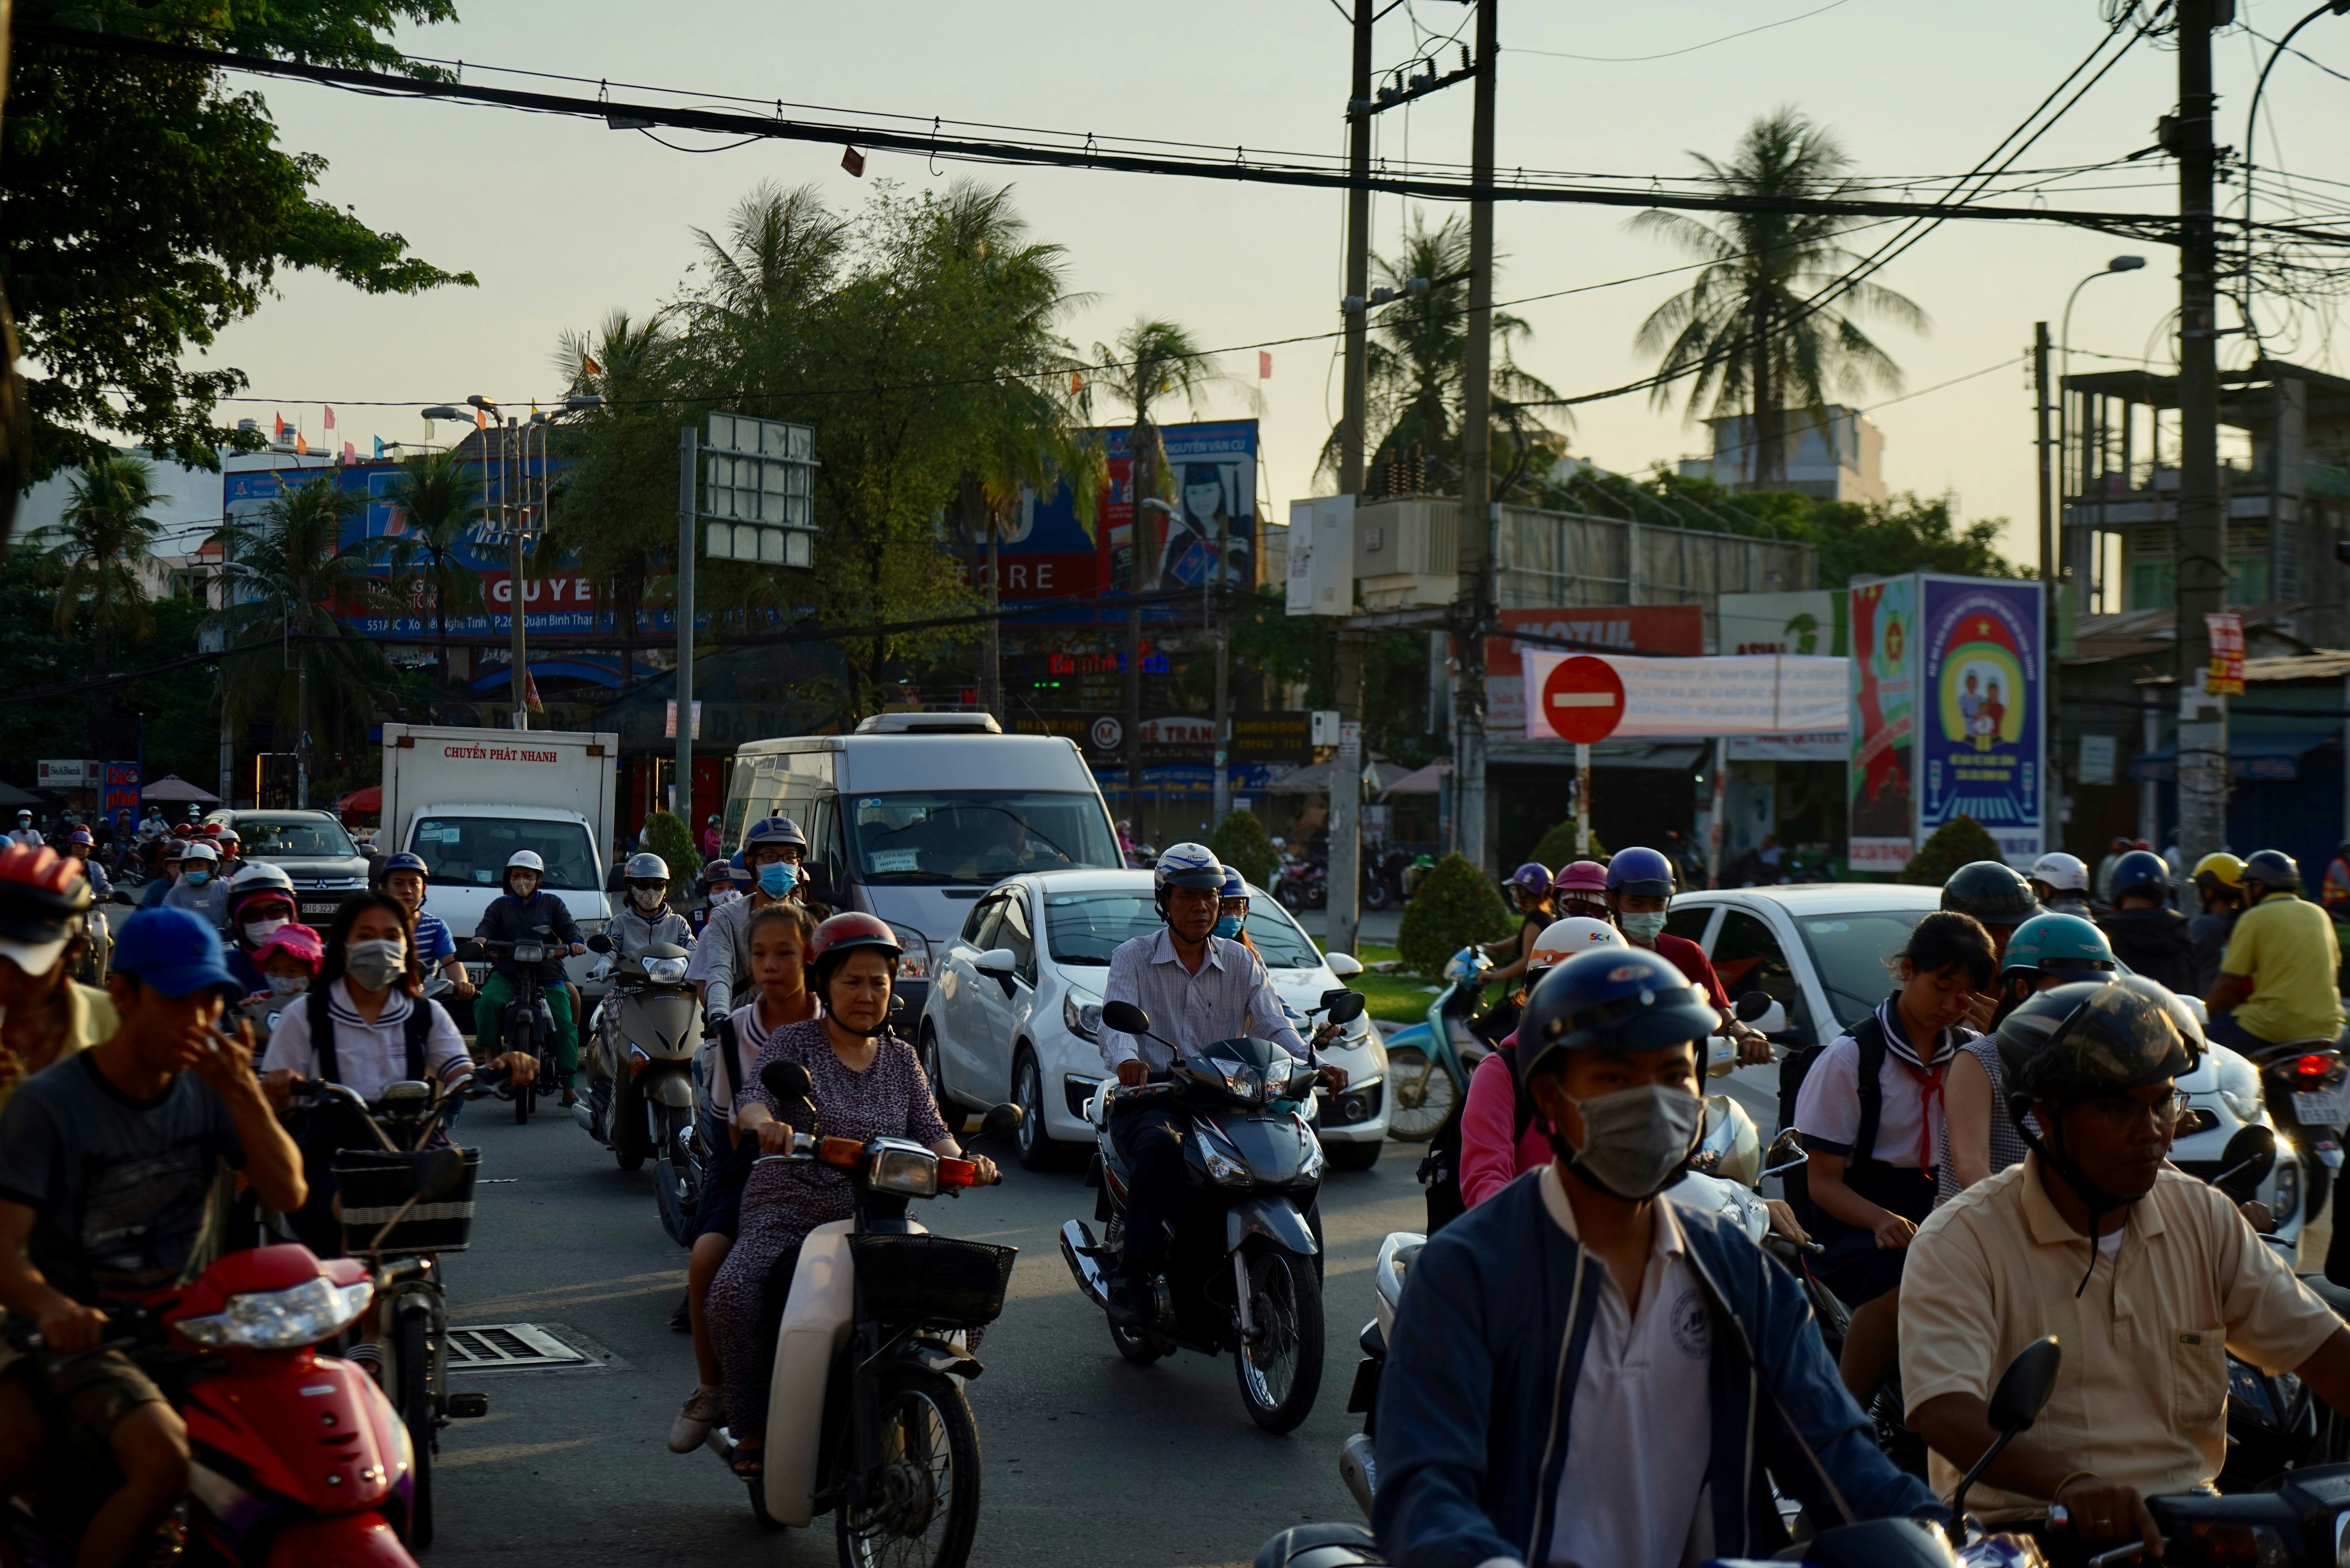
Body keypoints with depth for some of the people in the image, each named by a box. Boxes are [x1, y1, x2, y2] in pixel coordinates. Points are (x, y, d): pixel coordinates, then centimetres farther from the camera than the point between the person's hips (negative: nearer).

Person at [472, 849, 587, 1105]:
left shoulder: (552, 904, 15)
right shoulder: (500, 906, 16)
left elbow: (568, 927, 6)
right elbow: (487, 926, 2)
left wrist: (575, 942, -16)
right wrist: (480, 938, -21)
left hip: (548, 977, 0)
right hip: (507, 975, 0)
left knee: (565, 1026, -11)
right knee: (488, 1001, -31)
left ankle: (569, 1089, -6)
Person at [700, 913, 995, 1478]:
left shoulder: (901, 1059, 16)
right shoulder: (794, 1042, 3)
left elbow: (929, 1129, 7)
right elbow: (752, 1095, -14)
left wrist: (961, 1159, -17)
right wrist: (766, 1125, -39)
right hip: (785, 1214, -3)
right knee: (734, 1290, -33)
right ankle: (752, 1428, -19)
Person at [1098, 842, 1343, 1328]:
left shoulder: (1241, 963, 15)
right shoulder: (1133, 957, 6)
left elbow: (1272, 1024, 1)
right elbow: (1116, 1021, -11)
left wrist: (1312, 1065, -19)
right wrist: (1125, 1059, -35)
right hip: (1150, 1097, -3)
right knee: (1161, 1146, -38)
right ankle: (1132, 1277, -31)